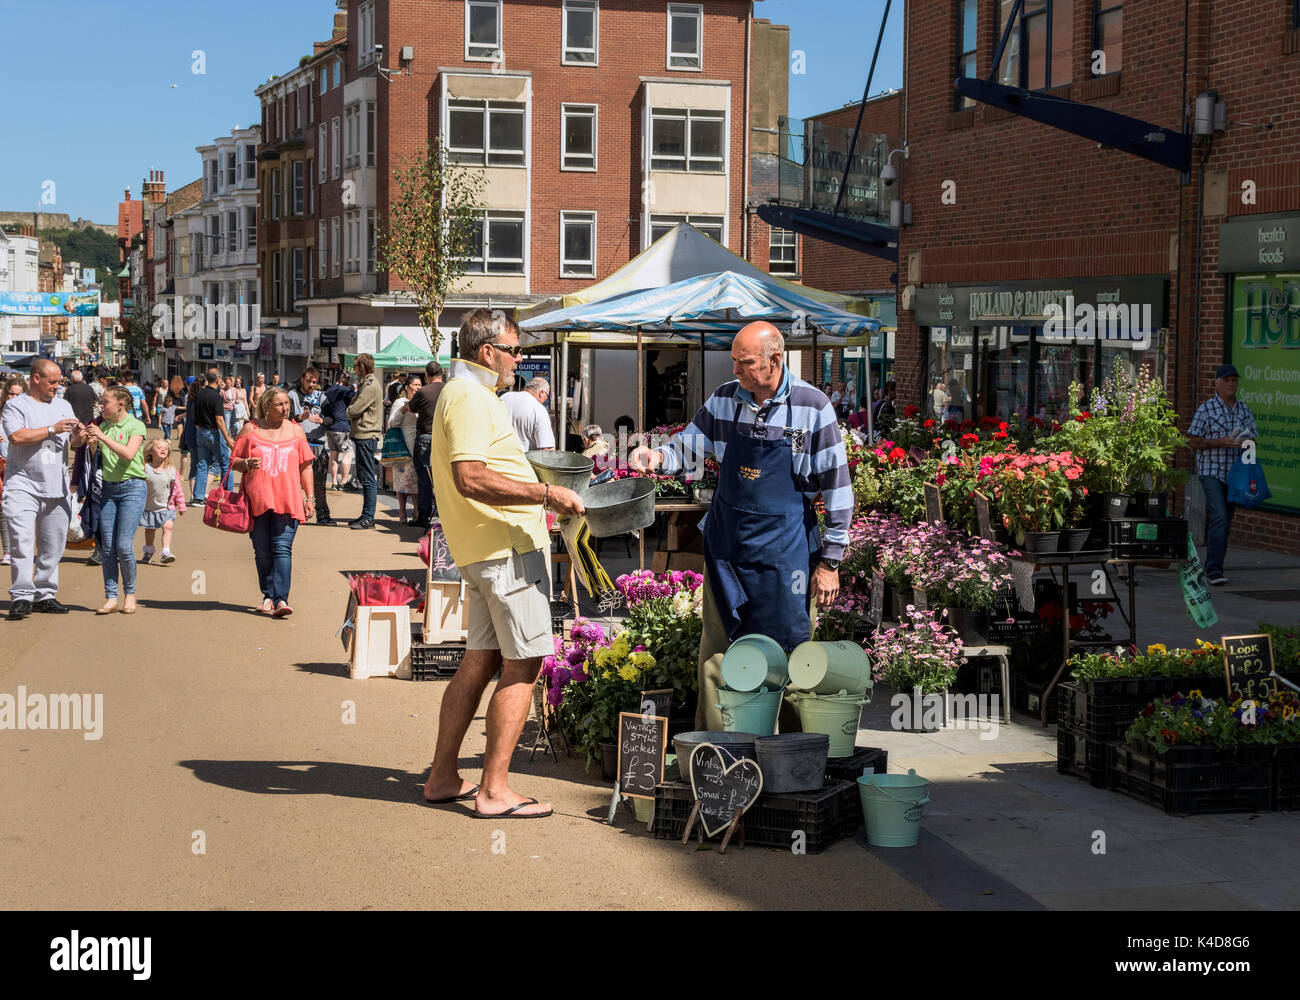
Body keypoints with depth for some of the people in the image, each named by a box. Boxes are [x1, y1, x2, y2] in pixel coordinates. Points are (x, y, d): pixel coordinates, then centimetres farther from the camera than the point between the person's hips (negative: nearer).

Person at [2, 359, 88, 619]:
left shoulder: (63, 406, 16)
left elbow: (74, 441, 17)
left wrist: (78, 436, -6)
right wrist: (52, 429, -15)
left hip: (56, 487, 5)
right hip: (23, 485, -5)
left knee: (53, 545, 7)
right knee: (21, 542, -13)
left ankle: (45, 595, 15)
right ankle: (21, 597, -11)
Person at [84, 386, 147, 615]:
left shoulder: (135, 425, -4)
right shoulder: (103, 425, 12)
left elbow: (129, 454, -18)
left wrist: (102, 437, -21)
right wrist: (88, 441, -7)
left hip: (132, 487, -5)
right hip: (108, 487, 5)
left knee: (124, 545, -10)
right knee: (107, 546, 0)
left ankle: (130, 595, 6)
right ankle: (111, 598, 4)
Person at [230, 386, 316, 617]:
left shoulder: (296, 431, 12)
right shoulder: (251, 429, 7)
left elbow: (305, 467, 15)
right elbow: (233, 461, 10)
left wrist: (310, 497, 10)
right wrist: (247, 464, -12)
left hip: (287, 501, 0)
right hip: (258, 500, 0)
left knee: (282, 549, -11)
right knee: (262, 552, 6)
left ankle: (281, 600, -18)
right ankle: (268, 595, 20)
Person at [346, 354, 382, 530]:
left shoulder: (370, 386, -14)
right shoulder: (368, 383, 19)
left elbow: (353, 410, -18)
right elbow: (354, 410, 19)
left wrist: (349, 413, 2)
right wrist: (353, 415, 0)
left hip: (366, 436, -11)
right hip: (363, 436, 11)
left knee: (368, 478, -7)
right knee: (364, 477, 14)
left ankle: (368, 517, -6)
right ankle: (366, 515, 20)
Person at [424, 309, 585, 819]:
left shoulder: (463, 393, 20)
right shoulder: (469, 398, -15)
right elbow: (470, 478, -27)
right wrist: (545, 494, -28)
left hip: (483, 548, 11)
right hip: (508, 546, -11)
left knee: (480, 660, 15)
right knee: (524, 665, -7)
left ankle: (443, 776, 20)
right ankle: (494, 791, -5)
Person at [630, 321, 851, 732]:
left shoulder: (812, 407, -8)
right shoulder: (724, 399, 2)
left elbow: (836, 486, -5)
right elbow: (687, 446, 15)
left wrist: (829, 560, -5)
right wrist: (658, 457, -9)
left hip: (783, 551, -4)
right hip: (725, 544, 4)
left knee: (787, 653, 0)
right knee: (716, 651, 8)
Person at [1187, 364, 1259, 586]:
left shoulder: (1244, 410, 11)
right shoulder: (1206, 409, -4)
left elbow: (1253, 438, 16)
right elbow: (1192, 442, -5)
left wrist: (1246, 443, -8)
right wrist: (1220, 442, -17)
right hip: (1211, 471, -5)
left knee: (1225, 523, 8)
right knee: (1219, 518, -18)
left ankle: (1213, 569, 16)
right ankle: (1214, 569, -19)